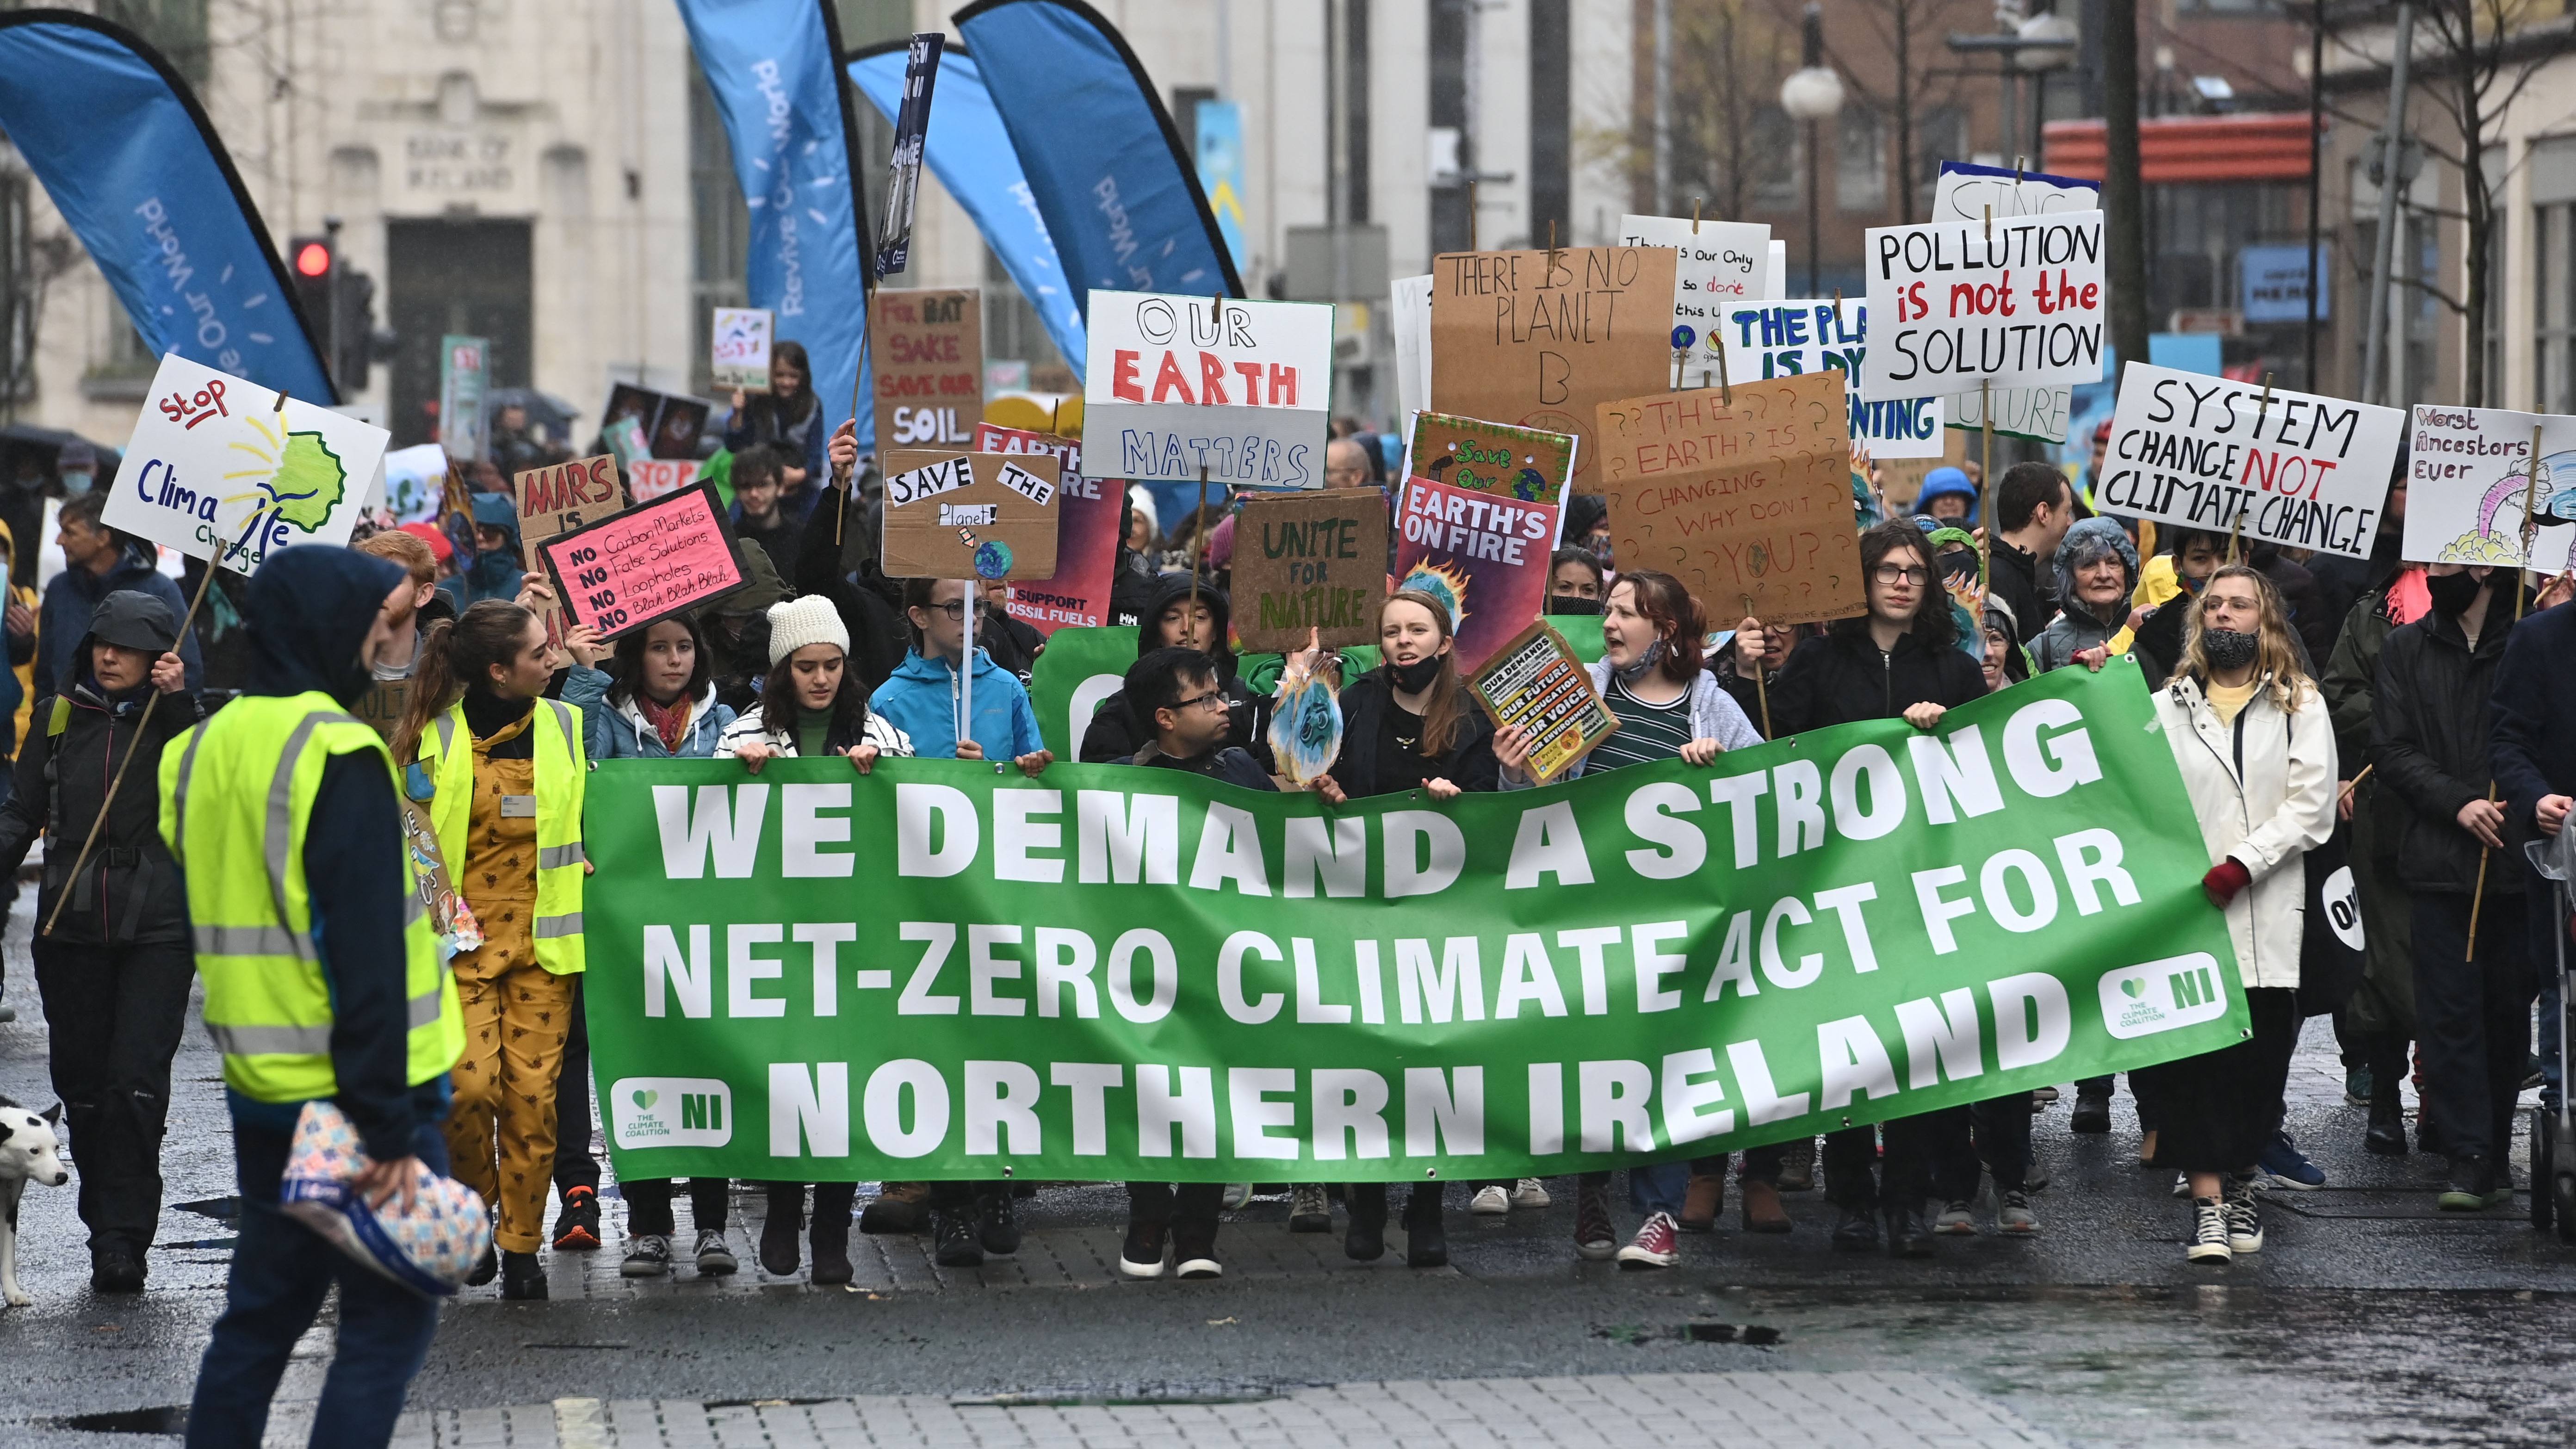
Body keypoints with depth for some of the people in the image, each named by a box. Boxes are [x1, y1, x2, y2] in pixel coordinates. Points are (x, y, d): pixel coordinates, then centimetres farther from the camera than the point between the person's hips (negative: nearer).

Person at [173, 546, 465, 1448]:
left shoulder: (204, 750, 10)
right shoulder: (337, 755, -16)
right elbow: (368, 957, -20)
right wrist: (389, 1127, -20)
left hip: (260, 1094, 8)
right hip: (354, 1095, -8)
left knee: (263, 1310, 15)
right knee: (389, 1322, -2)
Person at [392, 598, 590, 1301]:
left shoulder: (565, 727, 6)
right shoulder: (436, 737, -2)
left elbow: (590, 818, 20)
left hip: (541, 939, 2)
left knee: (532, 1092, -2)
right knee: (470, 1085, -14)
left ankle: (521, 1244, 10)